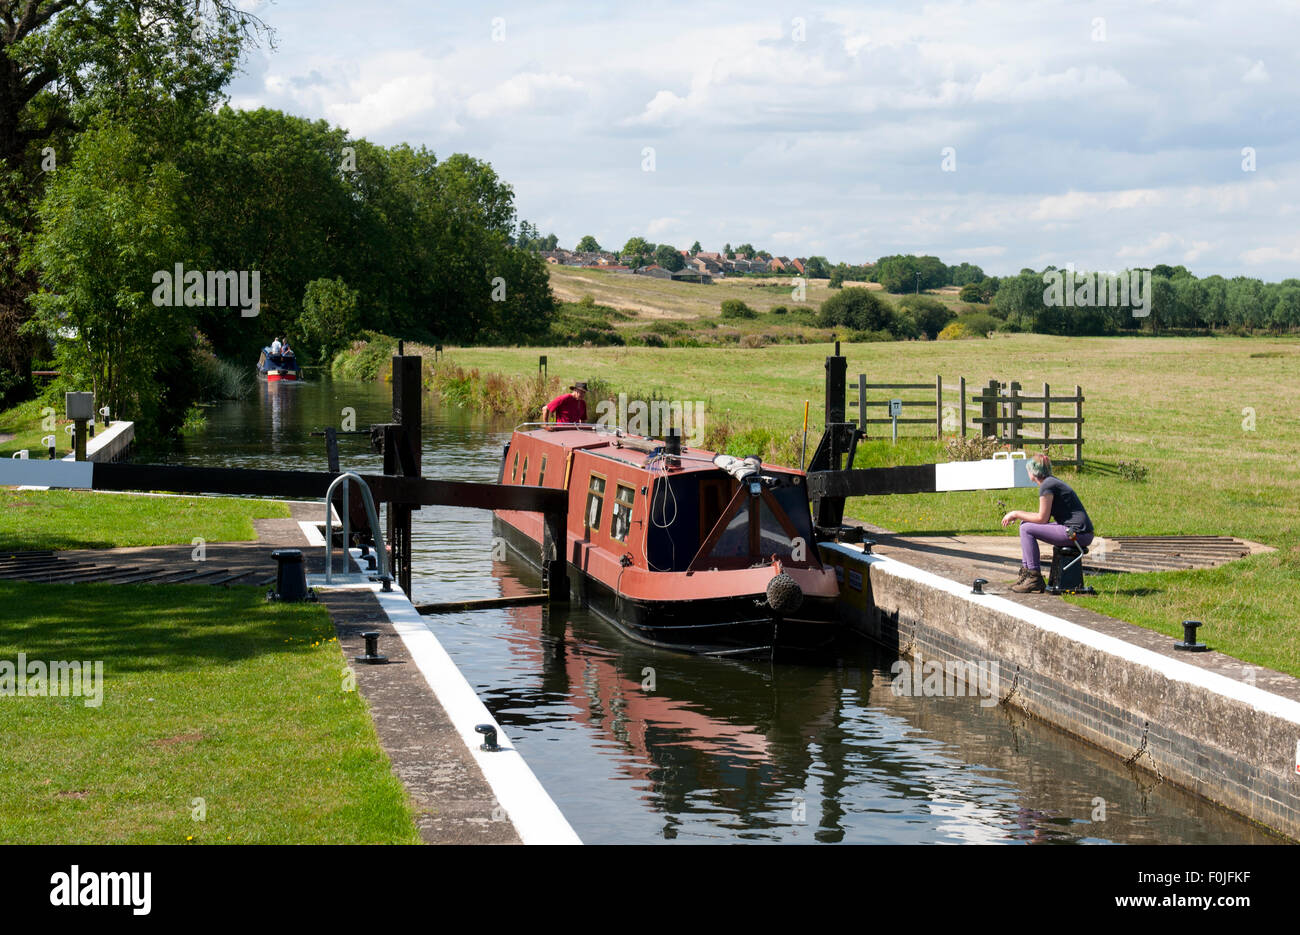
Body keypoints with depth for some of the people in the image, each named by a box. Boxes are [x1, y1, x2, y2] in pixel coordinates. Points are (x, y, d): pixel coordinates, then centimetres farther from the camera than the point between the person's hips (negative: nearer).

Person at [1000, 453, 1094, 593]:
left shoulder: (1047, 486, -12)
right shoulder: (1052, 482, 18)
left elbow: (1042, 518, -12)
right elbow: (1044, 516, 21)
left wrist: (1016, 513, -2)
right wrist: (1018, 515, 15)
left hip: (1077, 533, -10)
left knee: (1026, 529, -11)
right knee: (1026, 524, 15)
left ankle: (1035, 578, -10)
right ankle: (1026, 571, 14)